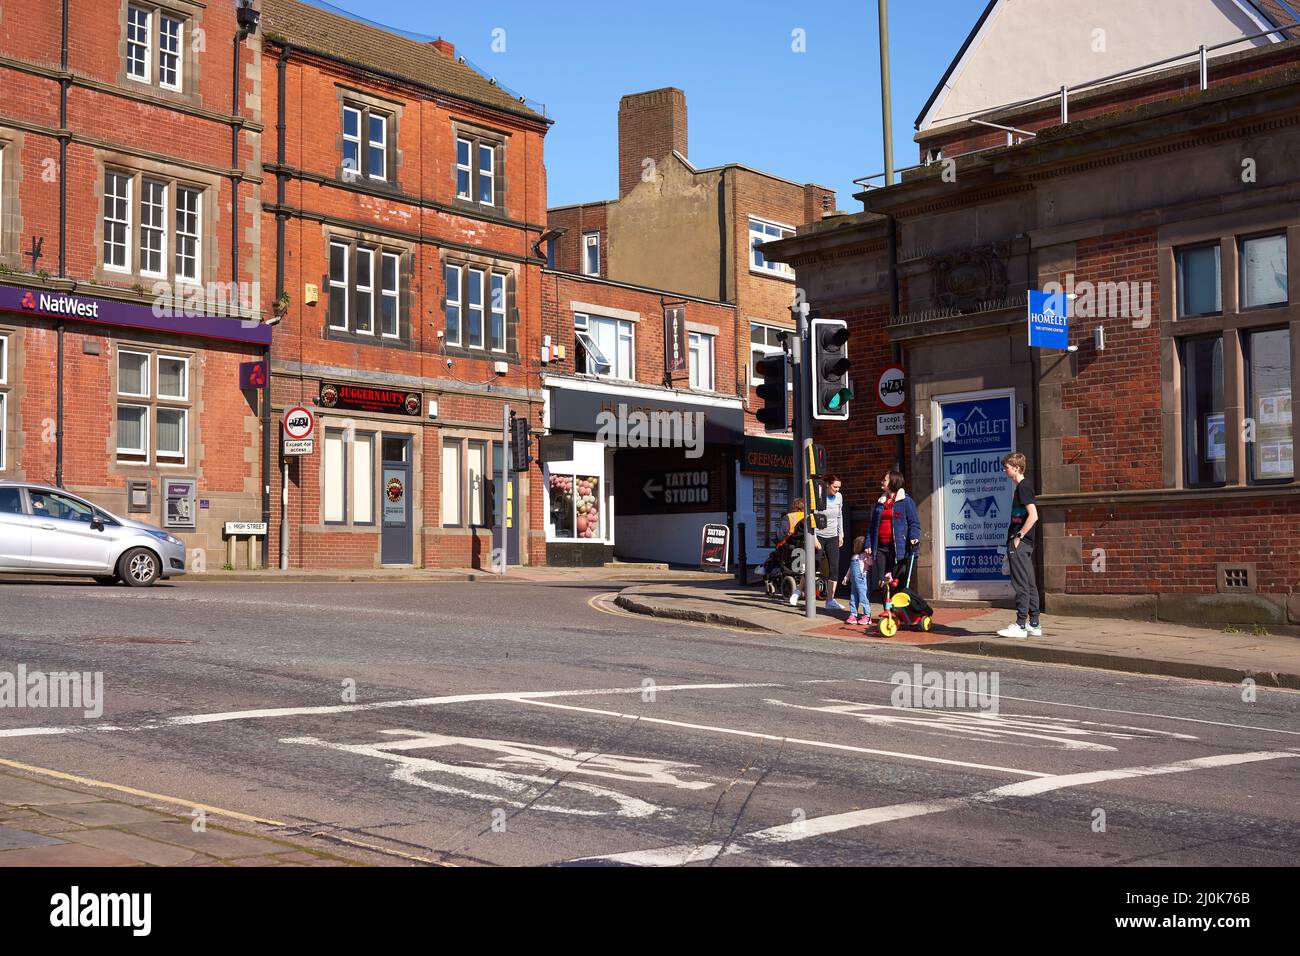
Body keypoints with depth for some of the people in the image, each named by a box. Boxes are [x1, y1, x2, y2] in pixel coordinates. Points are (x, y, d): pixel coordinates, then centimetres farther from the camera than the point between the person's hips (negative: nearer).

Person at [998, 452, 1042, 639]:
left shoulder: (1023, 486, -13)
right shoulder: (1025, 485, 16)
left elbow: (1033, 516, -21)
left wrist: (1018, 536, -17)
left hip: (1019, 543, -10)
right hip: (1025, 543, 10)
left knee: (1022, 584, -7)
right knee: (1029, 584, 11)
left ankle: (1020, 625, -5)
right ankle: (1034, 625, 15)